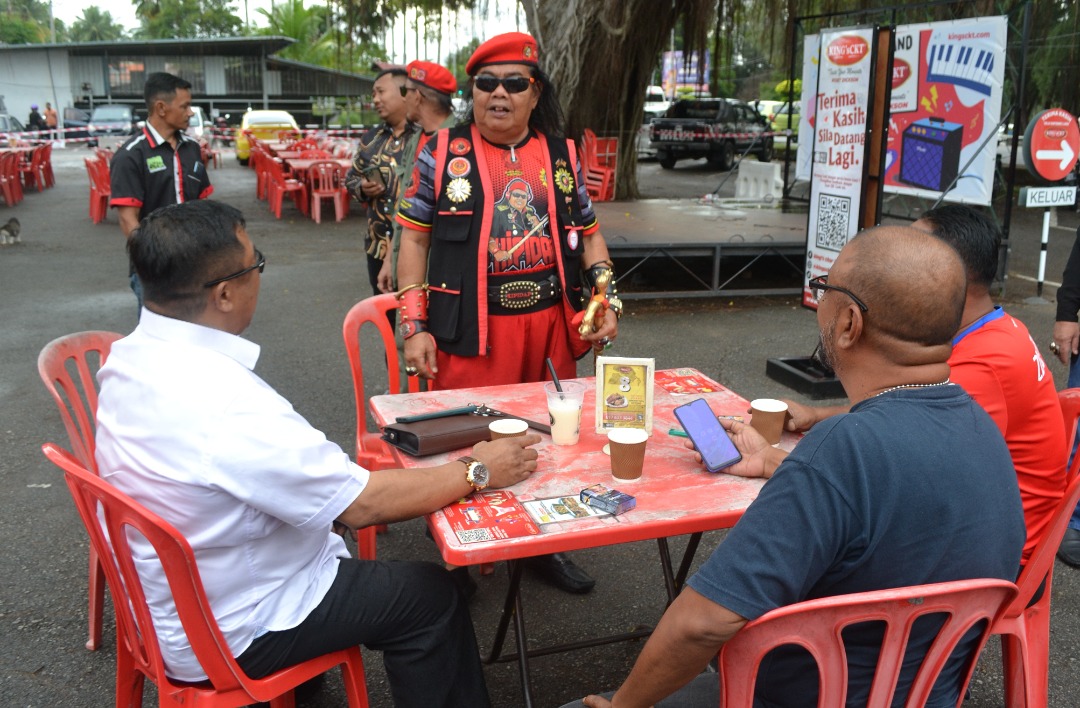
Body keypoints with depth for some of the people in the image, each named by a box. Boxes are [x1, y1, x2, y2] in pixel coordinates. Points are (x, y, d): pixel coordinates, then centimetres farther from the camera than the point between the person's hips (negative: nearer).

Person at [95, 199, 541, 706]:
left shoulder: (131, 355, -7)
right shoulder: (226, 406, -35)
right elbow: (363, 504, -28)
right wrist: (476, 472, -15)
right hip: (225, 634, -8)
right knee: (431, 597, 1)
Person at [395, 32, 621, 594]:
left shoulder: (562, 155, 9)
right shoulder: (443, 153, 1)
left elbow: (588, 233, 16)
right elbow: (415, 238, 2)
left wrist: (608, 298, 1)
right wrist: (414, 326, -4)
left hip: (551, 325, 3)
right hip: (471, 332, -3)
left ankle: (542, 545, 32)